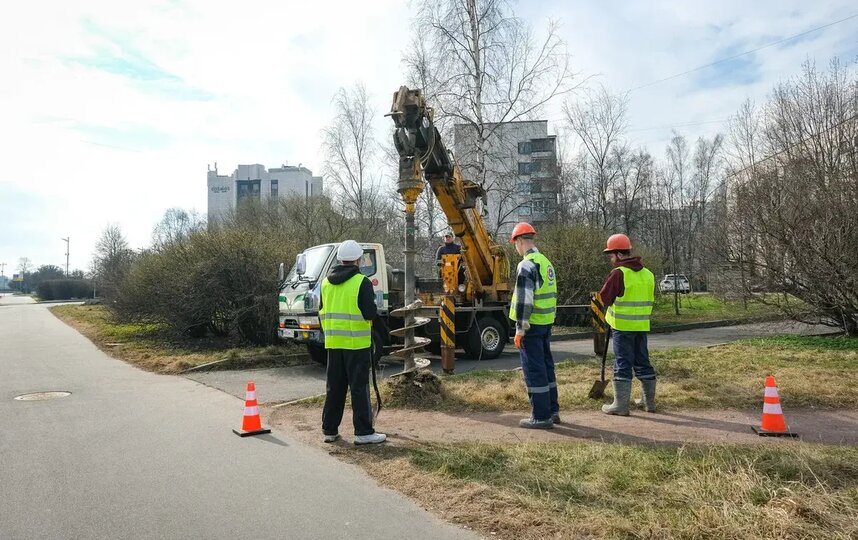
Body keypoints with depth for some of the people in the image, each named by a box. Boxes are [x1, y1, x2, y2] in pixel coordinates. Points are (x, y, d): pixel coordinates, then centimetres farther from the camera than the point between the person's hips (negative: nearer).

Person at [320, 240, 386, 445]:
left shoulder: (326, 282, 9)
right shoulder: (361, 282, -12)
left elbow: (321, 312, 16)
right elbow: (370, 313, -15)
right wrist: (372, 304, 6)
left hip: (333, 343, 6)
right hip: (356, 343, -6)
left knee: (334, 387, 14)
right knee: (359, 387, 1)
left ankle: (329, 429, 20)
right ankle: (363, 432, 5)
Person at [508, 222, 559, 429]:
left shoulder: (527, 265, -15)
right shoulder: (546, 262, 15)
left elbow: (524, 300, -20)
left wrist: (520, 329, -16)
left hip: (532, 325, -9)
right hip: (546, 323, 9)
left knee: (534, 370, -2)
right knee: (546, 366, 17)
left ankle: (541, 417, 3)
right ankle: (552, 411, 26)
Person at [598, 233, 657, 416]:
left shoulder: (618, 273, -14)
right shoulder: (647, 274, 9)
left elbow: (603, 299, -9)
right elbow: (650, 300, 16)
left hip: (622, 326, -7)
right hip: (642, 325, 7)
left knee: (623, 364, -1)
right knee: (643, 362, 16)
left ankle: (620, 405, 3)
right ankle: (649, 402, 25)